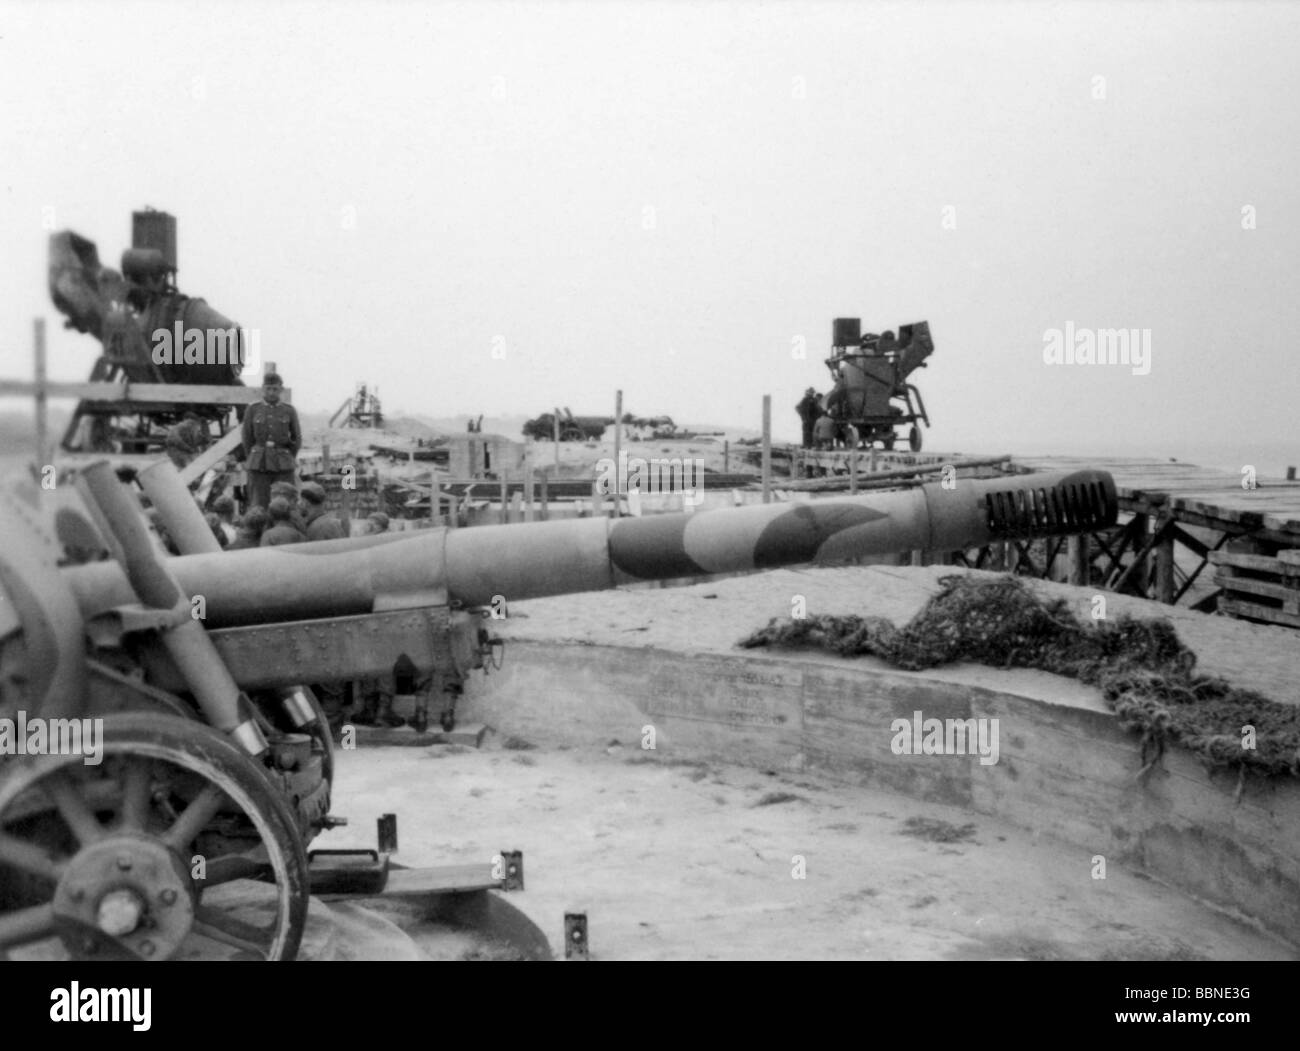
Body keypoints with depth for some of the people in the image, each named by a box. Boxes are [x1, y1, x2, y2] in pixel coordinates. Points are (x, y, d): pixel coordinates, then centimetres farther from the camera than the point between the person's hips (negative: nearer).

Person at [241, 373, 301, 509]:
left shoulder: (289, 410, 5)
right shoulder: (252, 410, 5)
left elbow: (297, 439, 11)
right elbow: (247, 438, 10)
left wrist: (287, 460, 11)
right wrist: (254, 461, 10)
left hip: (283, 467, 0)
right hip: (259, 467, 0)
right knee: (259, 506, -4)